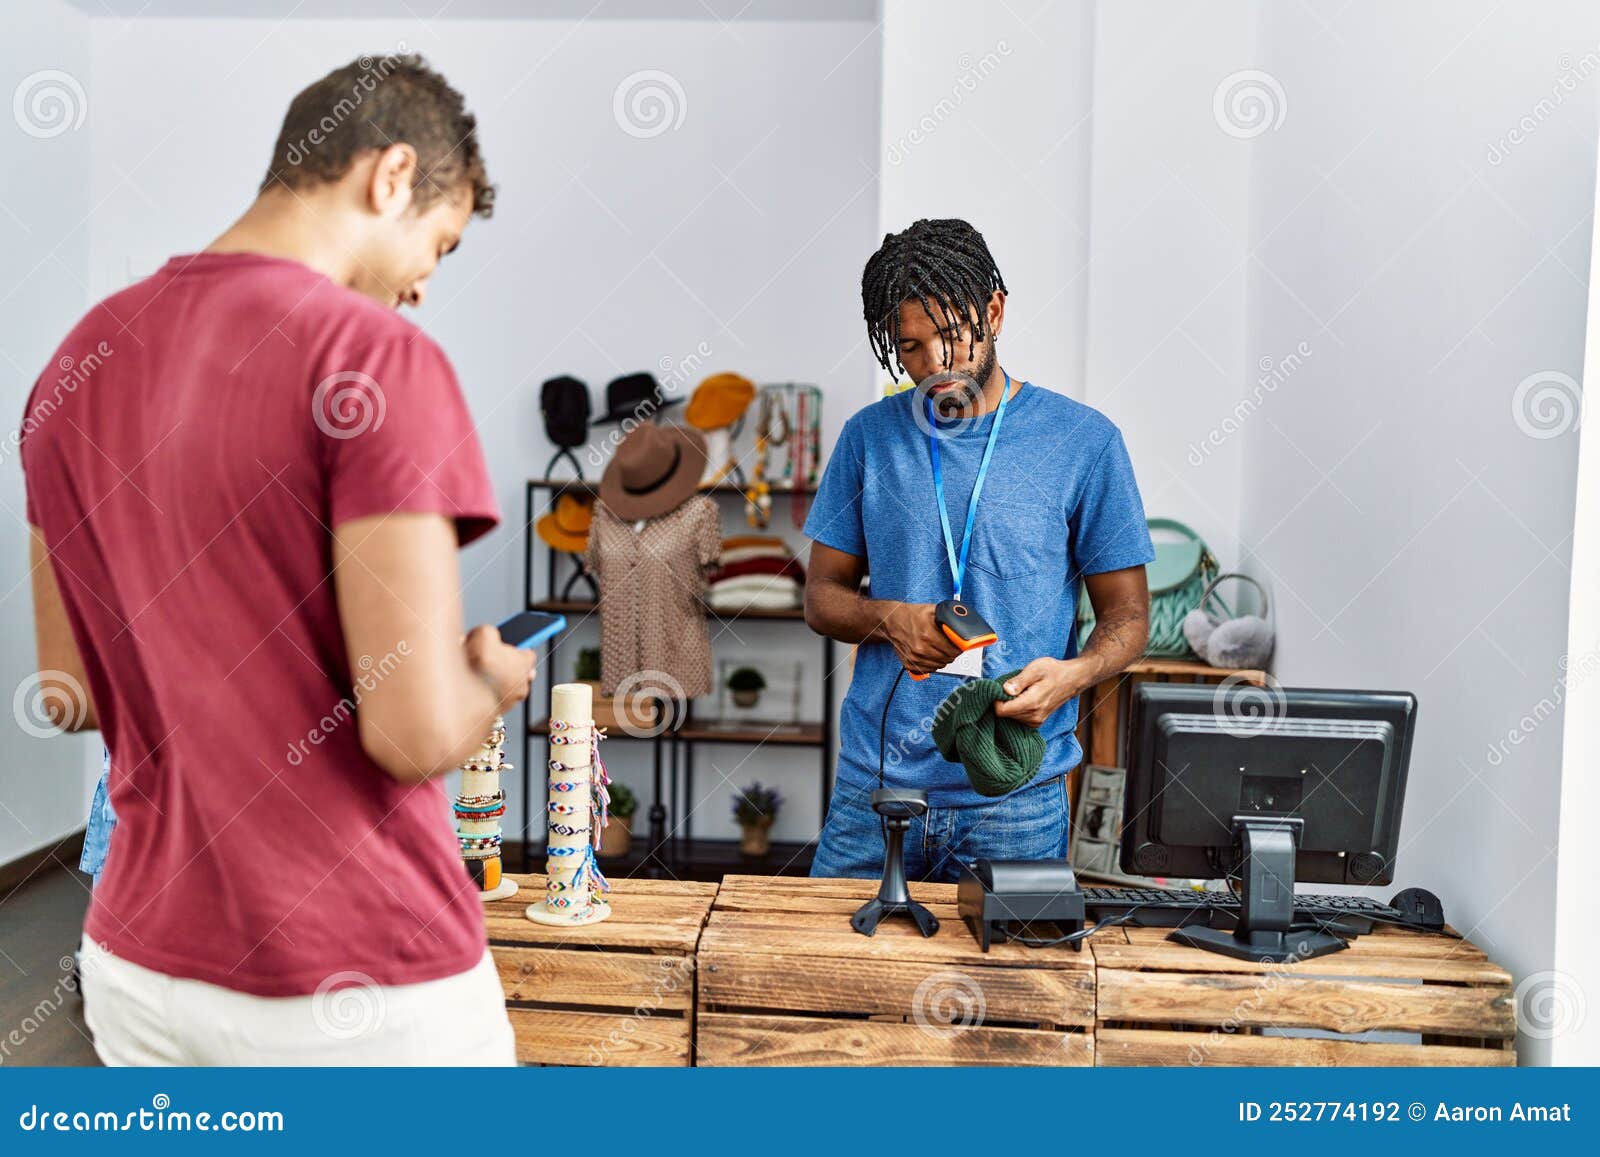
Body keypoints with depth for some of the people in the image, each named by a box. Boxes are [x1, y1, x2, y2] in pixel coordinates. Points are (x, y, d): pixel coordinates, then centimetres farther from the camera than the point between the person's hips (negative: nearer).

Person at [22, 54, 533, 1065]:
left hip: (140, 963, 7)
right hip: (361, 983, -6)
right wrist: (491, 676, -3)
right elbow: (419, 732, -23)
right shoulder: (375, 354, -19)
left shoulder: (84, 355, 4)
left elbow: (71, 691, 11)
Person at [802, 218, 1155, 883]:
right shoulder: (869, 437, 5)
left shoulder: (1082, 440, -2)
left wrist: (1073, 673, -19)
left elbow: (1126, 614, 2)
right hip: (875, 783, 2)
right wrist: (889, 618, -11)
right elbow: (821, 595, 10)